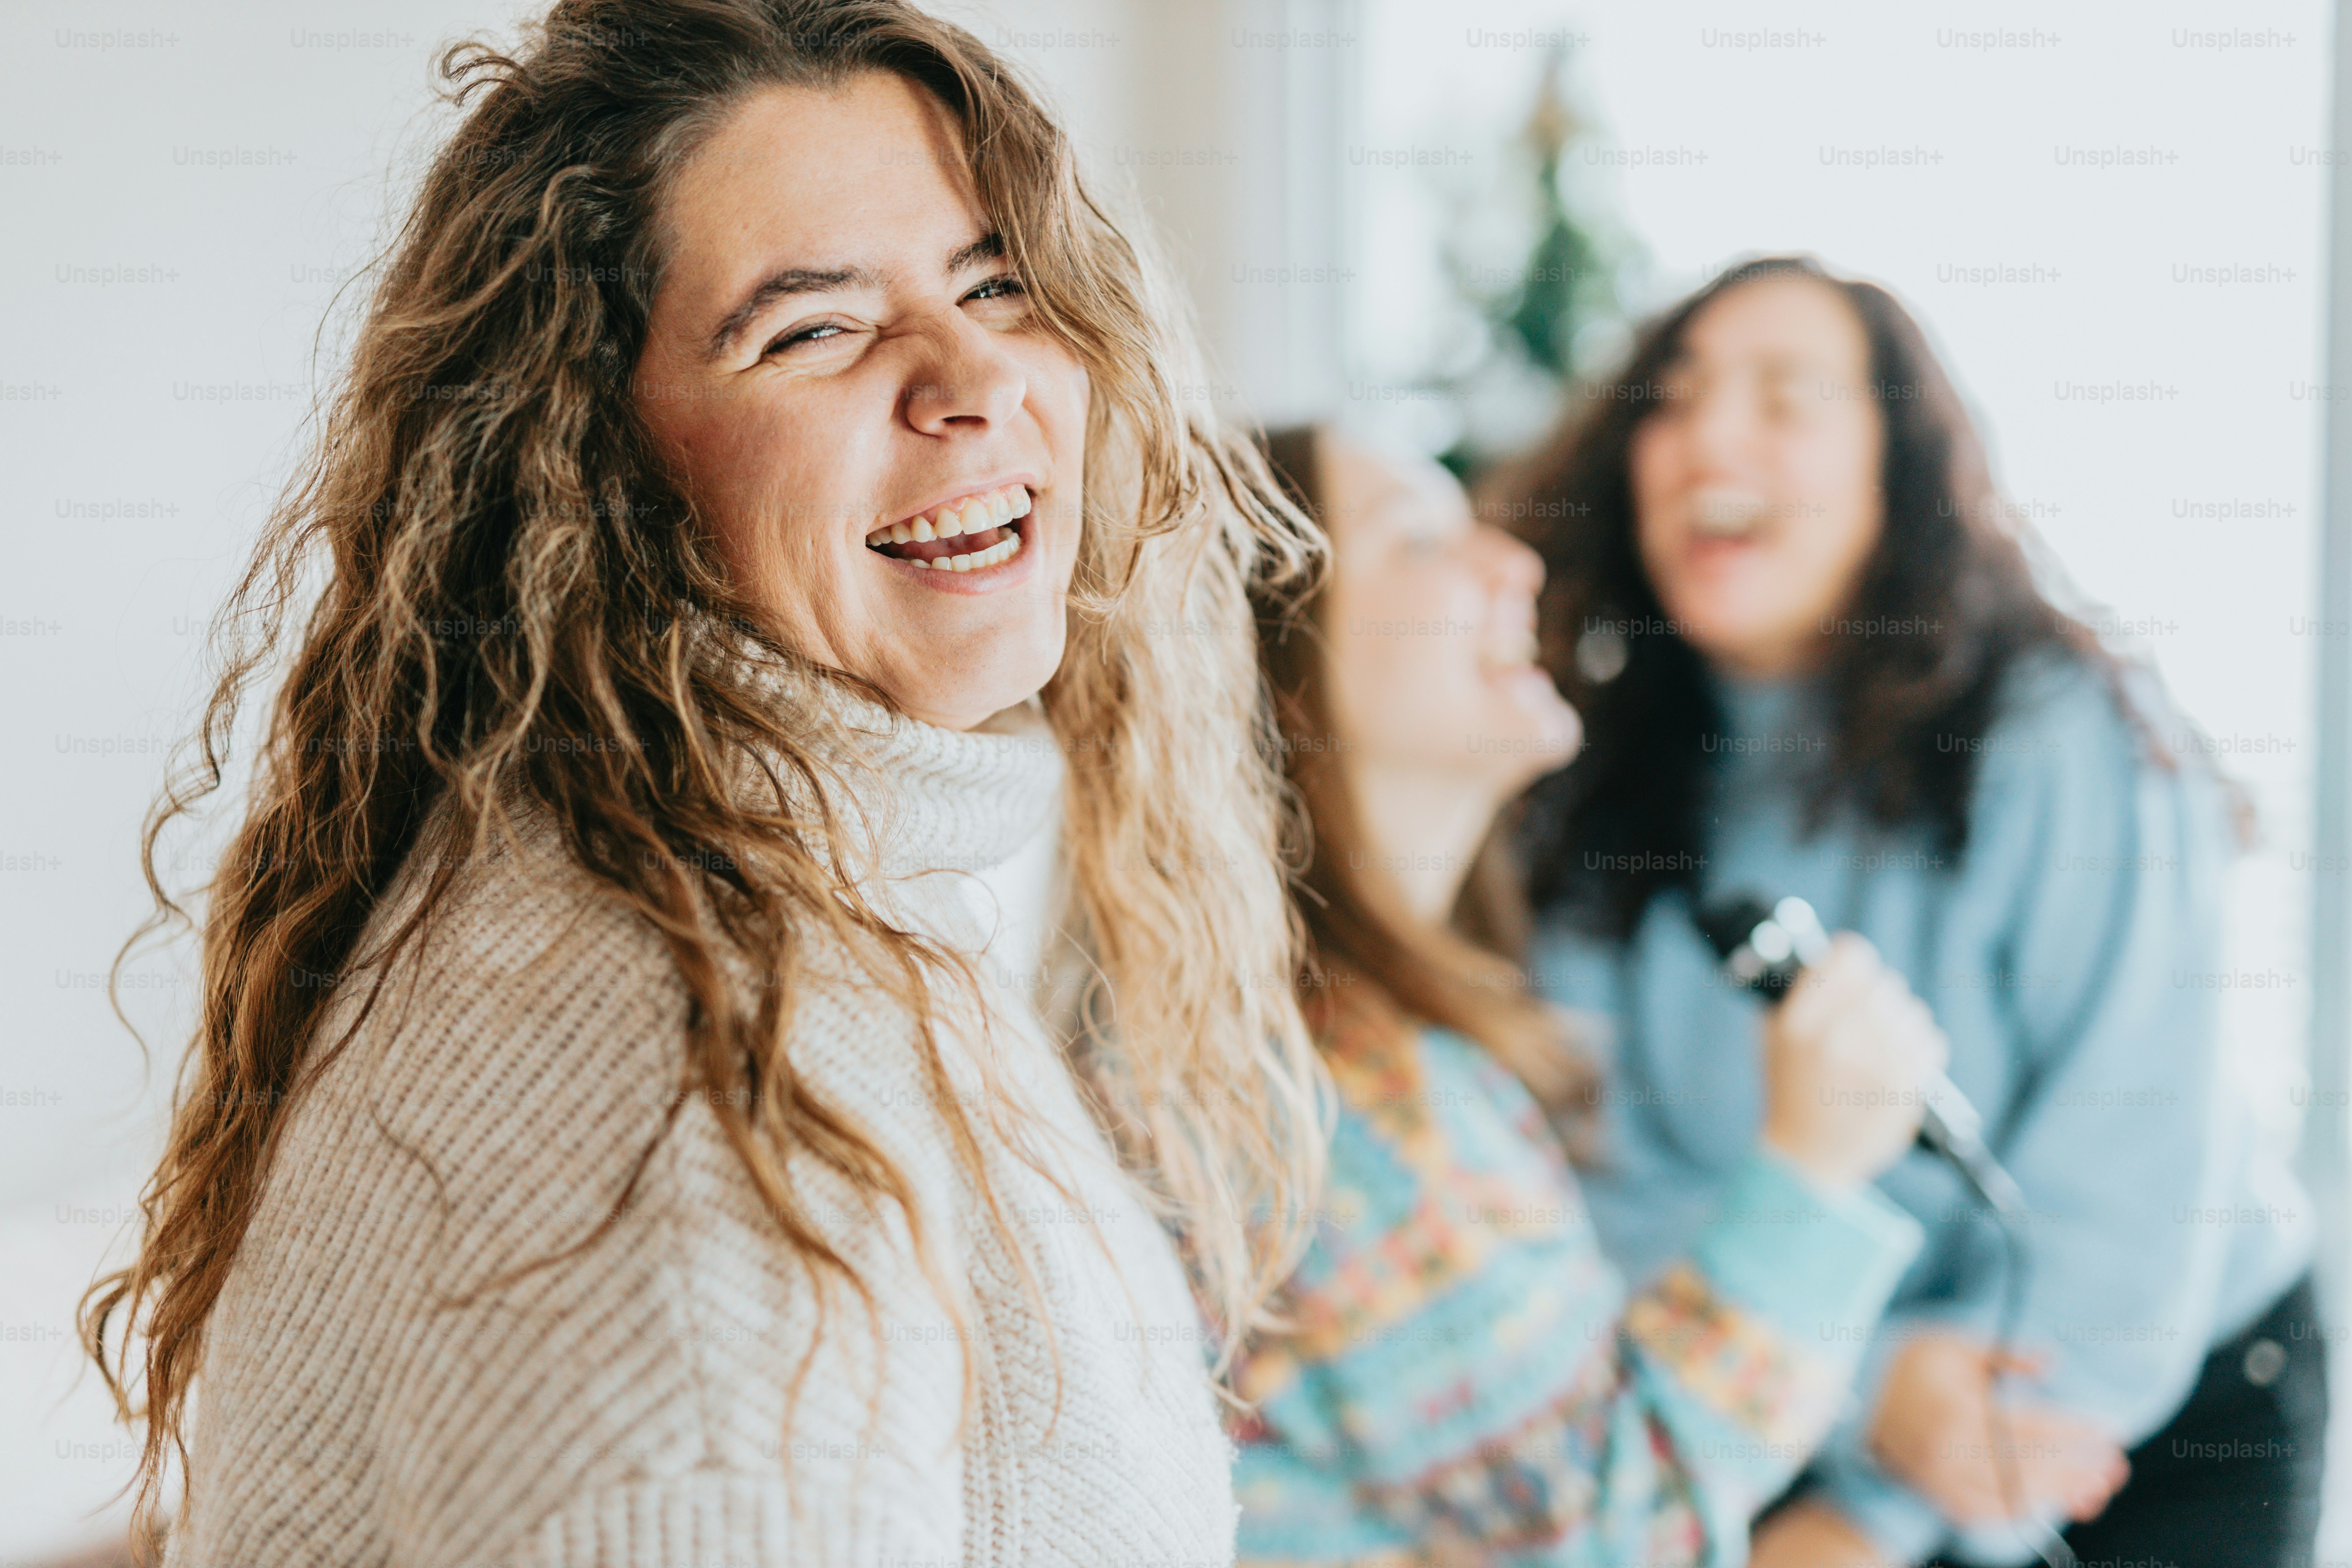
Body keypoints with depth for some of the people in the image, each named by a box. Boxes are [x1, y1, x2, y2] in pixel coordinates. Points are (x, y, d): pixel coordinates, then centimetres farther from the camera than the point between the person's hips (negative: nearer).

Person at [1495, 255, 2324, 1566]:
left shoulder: (2077, 740, -19)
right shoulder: (1597, 793, -7)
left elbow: (2122, 1205, -20)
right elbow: (1628, 1189, -10)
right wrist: (1866, 1386, -26)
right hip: (1811, 1401, 3)